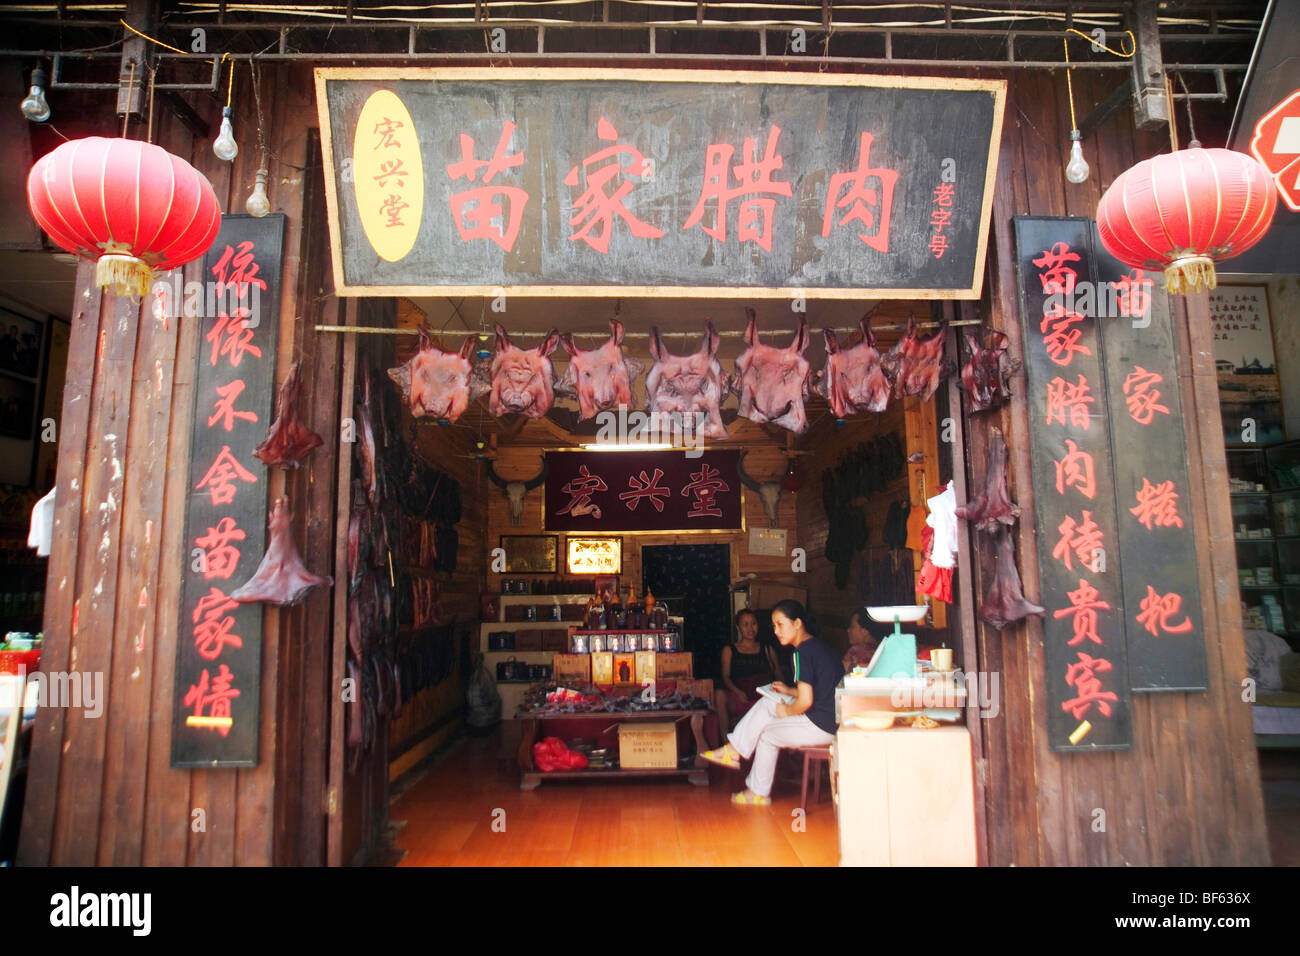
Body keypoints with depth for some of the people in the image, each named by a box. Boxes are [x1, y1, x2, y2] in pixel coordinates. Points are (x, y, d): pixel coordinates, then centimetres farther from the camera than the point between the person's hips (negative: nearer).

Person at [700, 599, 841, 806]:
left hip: (821, 726, -9)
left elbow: (806, 701, -23)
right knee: (766, 704, 14)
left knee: (767, 734, 11)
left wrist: (786, 711, -5)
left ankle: (759, 793, 27)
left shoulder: (803, 651, -17)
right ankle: (733, 750, 15)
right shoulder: (819, 644, 13)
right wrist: (789, 691, 16)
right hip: (833, 719, 9)